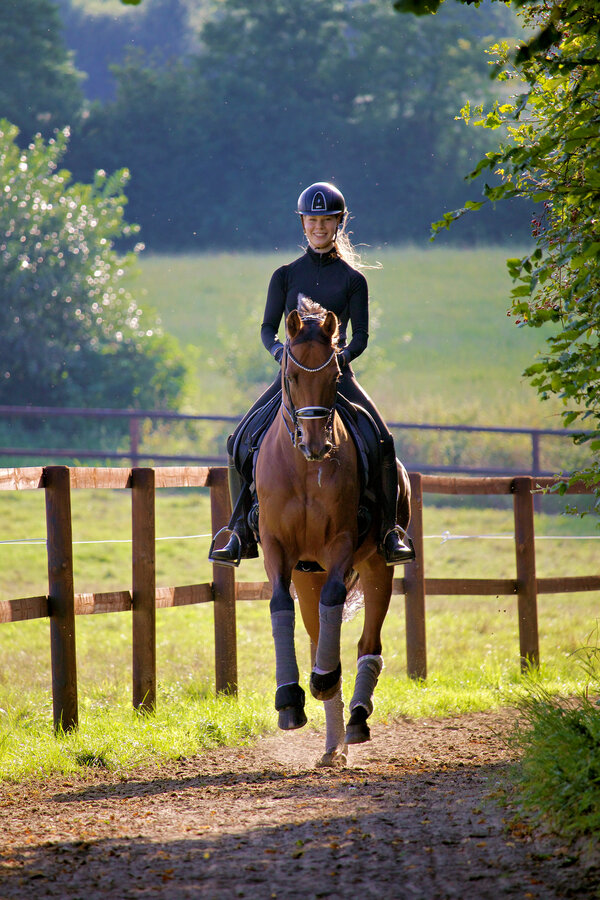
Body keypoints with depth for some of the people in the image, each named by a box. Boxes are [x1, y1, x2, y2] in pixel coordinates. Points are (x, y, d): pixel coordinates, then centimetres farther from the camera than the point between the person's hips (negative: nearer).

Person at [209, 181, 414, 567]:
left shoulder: (353, 279, 6)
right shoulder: (286, 275, 9)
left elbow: (361, 335, 2)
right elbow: (267, 328, 7)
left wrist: (344, 354, -20)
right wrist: (280, 350, -15)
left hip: (337, 373, -1)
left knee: (383, 441, -23)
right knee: (241, 441, -16)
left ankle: (390, 532, -13)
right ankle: (242, 534, -8)